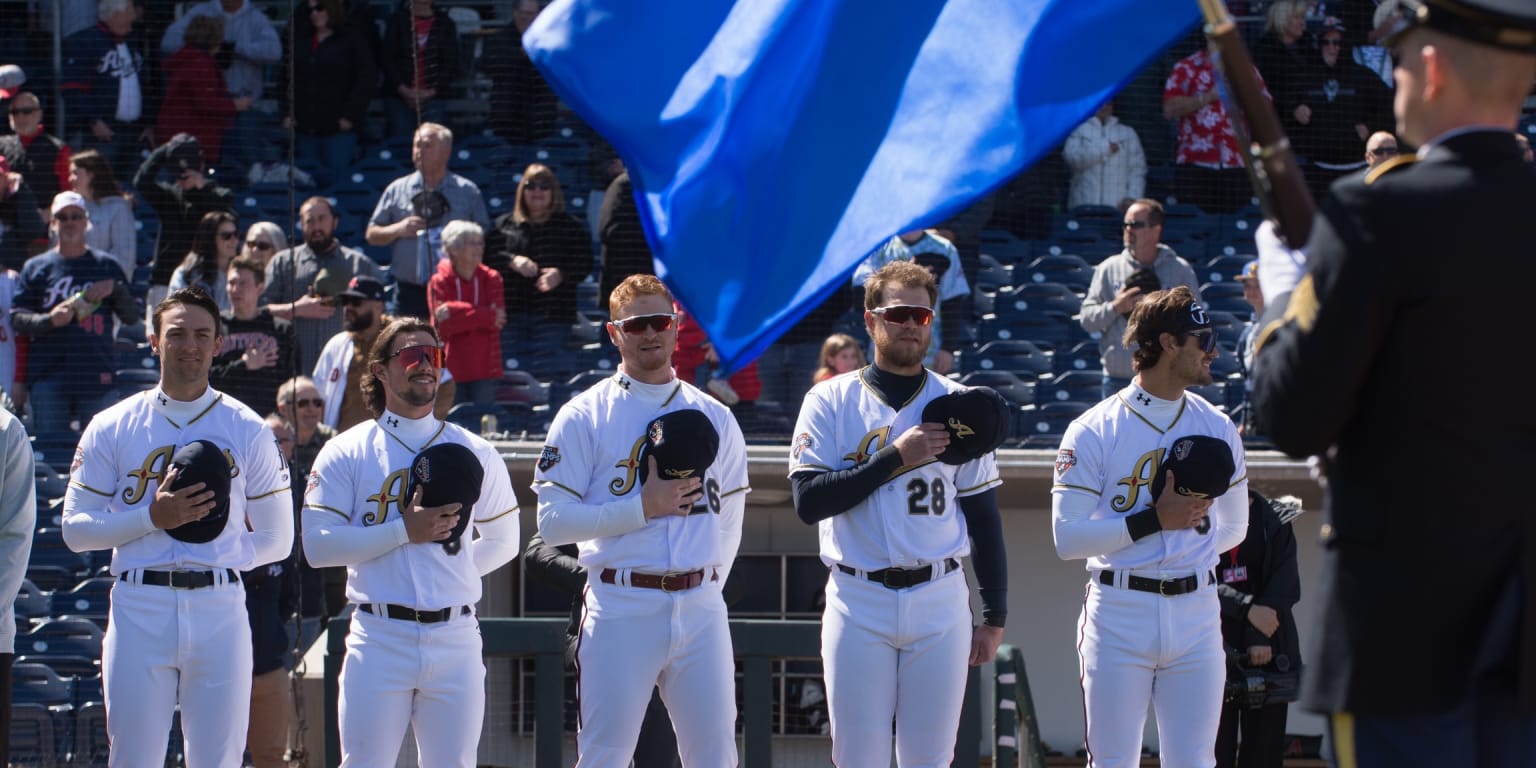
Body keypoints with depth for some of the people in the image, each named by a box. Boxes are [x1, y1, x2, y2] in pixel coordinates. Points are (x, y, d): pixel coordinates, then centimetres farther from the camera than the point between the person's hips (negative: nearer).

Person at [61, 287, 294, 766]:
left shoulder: (248, 431, 8)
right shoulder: (112, 428, 7)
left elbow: (275, 541, 12)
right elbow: (76, 529, 4)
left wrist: (219, 559, -2)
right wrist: (153, 517, -9)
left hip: (220, 610, 0)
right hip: (140, 608, 0)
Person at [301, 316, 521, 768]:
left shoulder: (474, 453, 12)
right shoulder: (347, 453, 4)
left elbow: (503, 542, 21)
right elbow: (317, 545, -6)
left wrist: (453, 572, 7)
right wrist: (404, 532, -12)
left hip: (456, 635, 3)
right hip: (380, 640, -2)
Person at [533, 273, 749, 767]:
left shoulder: (714, 418, 13)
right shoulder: (584, 416, 1)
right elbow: (552, 521, -7)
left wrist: (703, 589, 8)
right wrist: (643, 508, -12)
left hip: (701, 611, 4)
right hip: (621, 610, -3)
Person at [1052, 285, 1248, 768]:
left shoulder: (1218, 429, 9)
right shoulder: (1093, 431, -5)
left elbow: (1233, 529, 19)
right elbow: (1068, 537, -10)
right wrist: (1154, 520, -15)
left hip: (1197, 614, 4)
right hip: (1118, 618, -4)